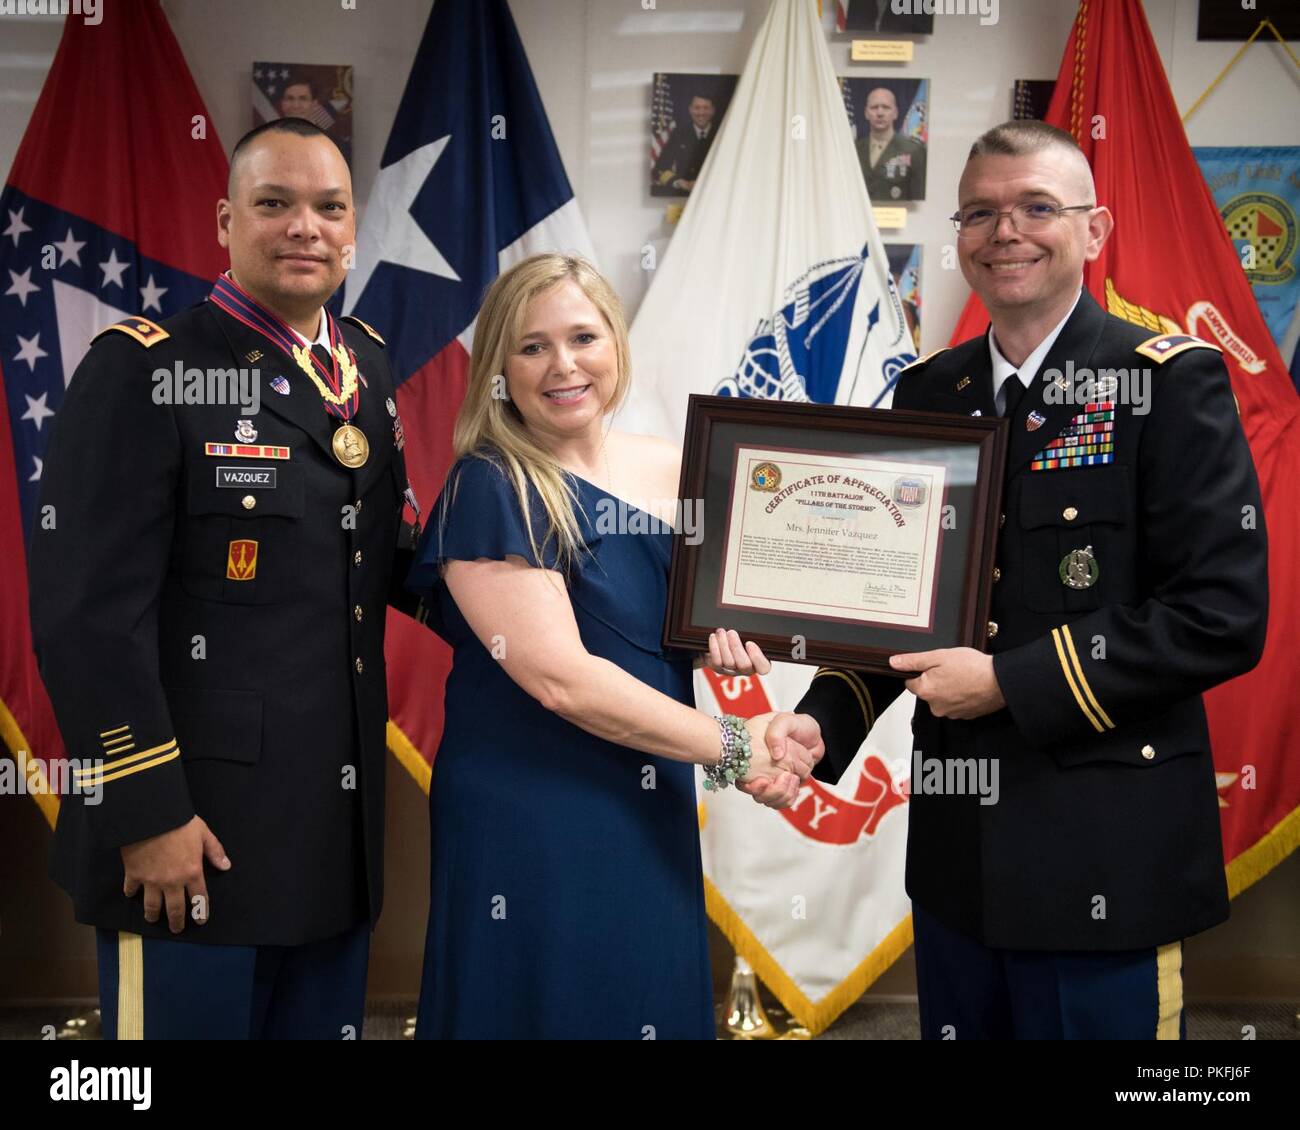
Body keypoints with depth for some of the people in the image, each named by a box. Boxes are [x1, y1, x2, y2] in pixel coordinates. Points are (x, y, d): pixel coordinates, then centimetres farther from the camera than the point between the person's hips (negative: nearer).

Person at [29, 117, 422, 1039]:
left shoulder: (368, 366, 9)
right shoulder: (145, 369, -11)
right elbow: (89, 612, -15)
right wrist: (147, 814, -16)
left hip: (341, 823, 7)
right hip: (197, 826, -6)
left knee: (326, 1022, 19)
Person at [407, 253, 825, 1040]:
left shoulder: (671, 470, 2)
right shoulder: (489, 489, -14)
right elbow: (560, 677, -20)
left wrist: (728, 628, -8)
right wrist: (731, 747, -15)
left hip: (654, 819, 6)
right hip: (530, 821, -5)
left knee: (658, 1003, 15)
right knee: (551, 1006, 7)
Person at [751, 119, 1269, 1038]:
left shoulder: (1169, 382, -9)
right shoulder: (927, 393, 7)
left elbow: (1225, 612, -16)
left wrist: (1009, 684, -18)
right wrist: (822, 726, -5)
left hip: (1104, 855, -5)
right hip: (957, 851, 5)